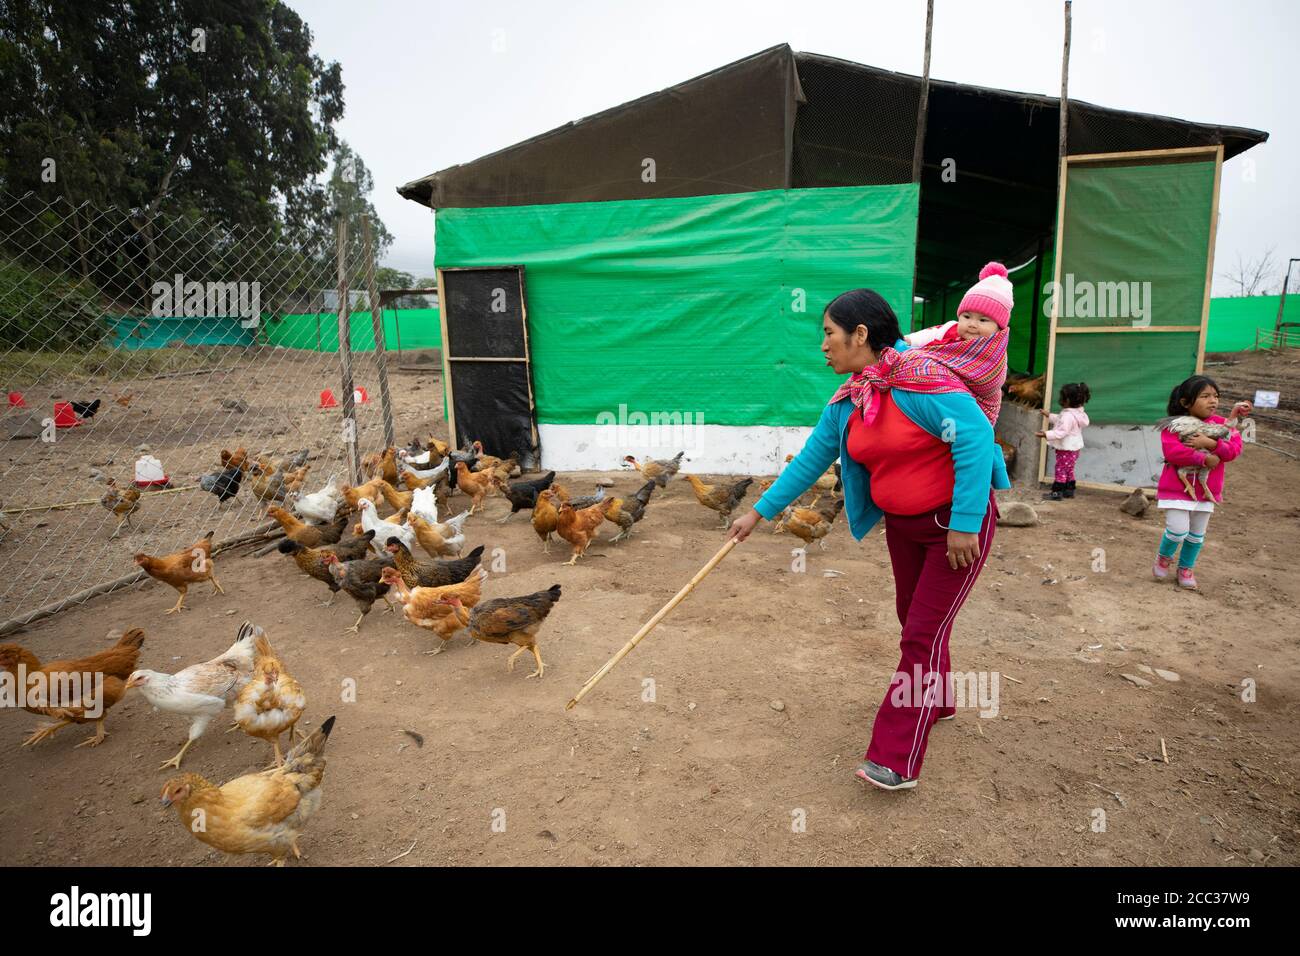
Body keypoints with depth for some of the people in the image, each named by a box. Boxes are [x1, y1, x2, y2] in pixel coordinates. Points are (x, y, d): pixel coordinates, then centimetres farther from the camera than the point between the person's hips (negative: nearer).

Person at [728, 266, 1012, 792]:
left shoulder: (920, 376, -24)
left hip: (958, 522, -7)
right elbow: (810, 459, 7)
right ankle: (936, 703, 46)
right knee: (913, 619, 19)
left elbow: (976, 439, -27)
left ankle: (896, 759, 2)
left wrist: (964, 525, -26)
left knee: (924, 633, -5)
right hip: (902, 524, 7)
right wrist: (759, 512, 9)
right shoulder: (847, 402, 0)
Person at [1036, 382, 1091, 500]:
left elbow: (1061, 432, -32)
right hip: (1074, 448, 10)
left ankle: (1056, 492, 0)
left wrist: (1046, 434, -37)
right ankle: (1069, 490, 27)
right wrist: (1050, 416, 26)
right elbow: (1060, 420, 22)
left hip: (1066, 449, -10)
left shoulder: (1068, 416, -26)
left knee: (1060, 470, -4)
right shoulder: (1077, 413, 7)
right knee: (1069, 470, 19)